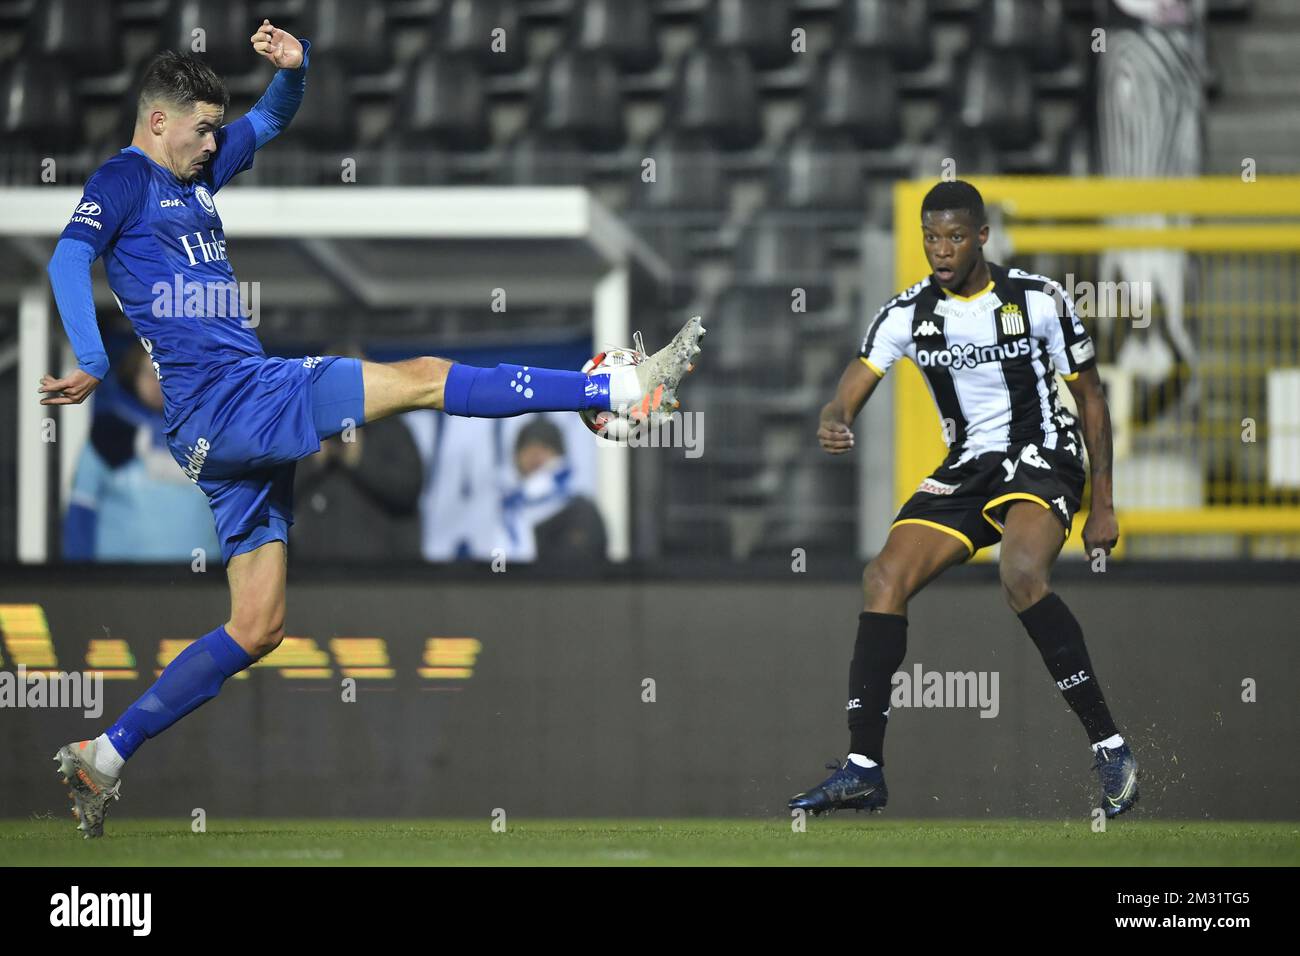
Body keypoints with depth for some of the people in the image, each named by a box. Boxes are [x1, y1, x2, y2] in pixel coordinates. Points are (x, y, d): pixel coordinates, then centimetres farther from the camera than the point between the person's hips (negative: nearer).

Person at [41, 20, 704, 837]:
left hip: (243, 423, 10)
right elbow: (69, 259, -20)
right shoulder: (124, 179, -3)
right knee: (423, 379, -13)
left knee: (258, 629, 10)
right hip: (224, 398, -10)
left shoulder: (197, 173, 22)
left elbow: (272, 117, 31)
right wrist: (94, 365, -34)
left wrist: (293, 64, 8)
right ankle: (624, 390, -12)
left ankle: (104, 758, 10)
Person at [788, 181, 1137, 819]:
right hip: (967, 469, 5)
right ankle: (864, 770, -9)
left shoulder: (1038, 300, -7)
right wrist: (833, 423, -35)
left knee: (1022, 574, -33)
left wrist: (1103, 505, -1)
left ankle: (1110, 748, -29)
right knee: (884, 580, -13)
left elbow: (1090, 397, 1)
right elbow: (852, 389, -9)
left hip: (1042, 456, -5)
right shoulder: (907, 315, 0)